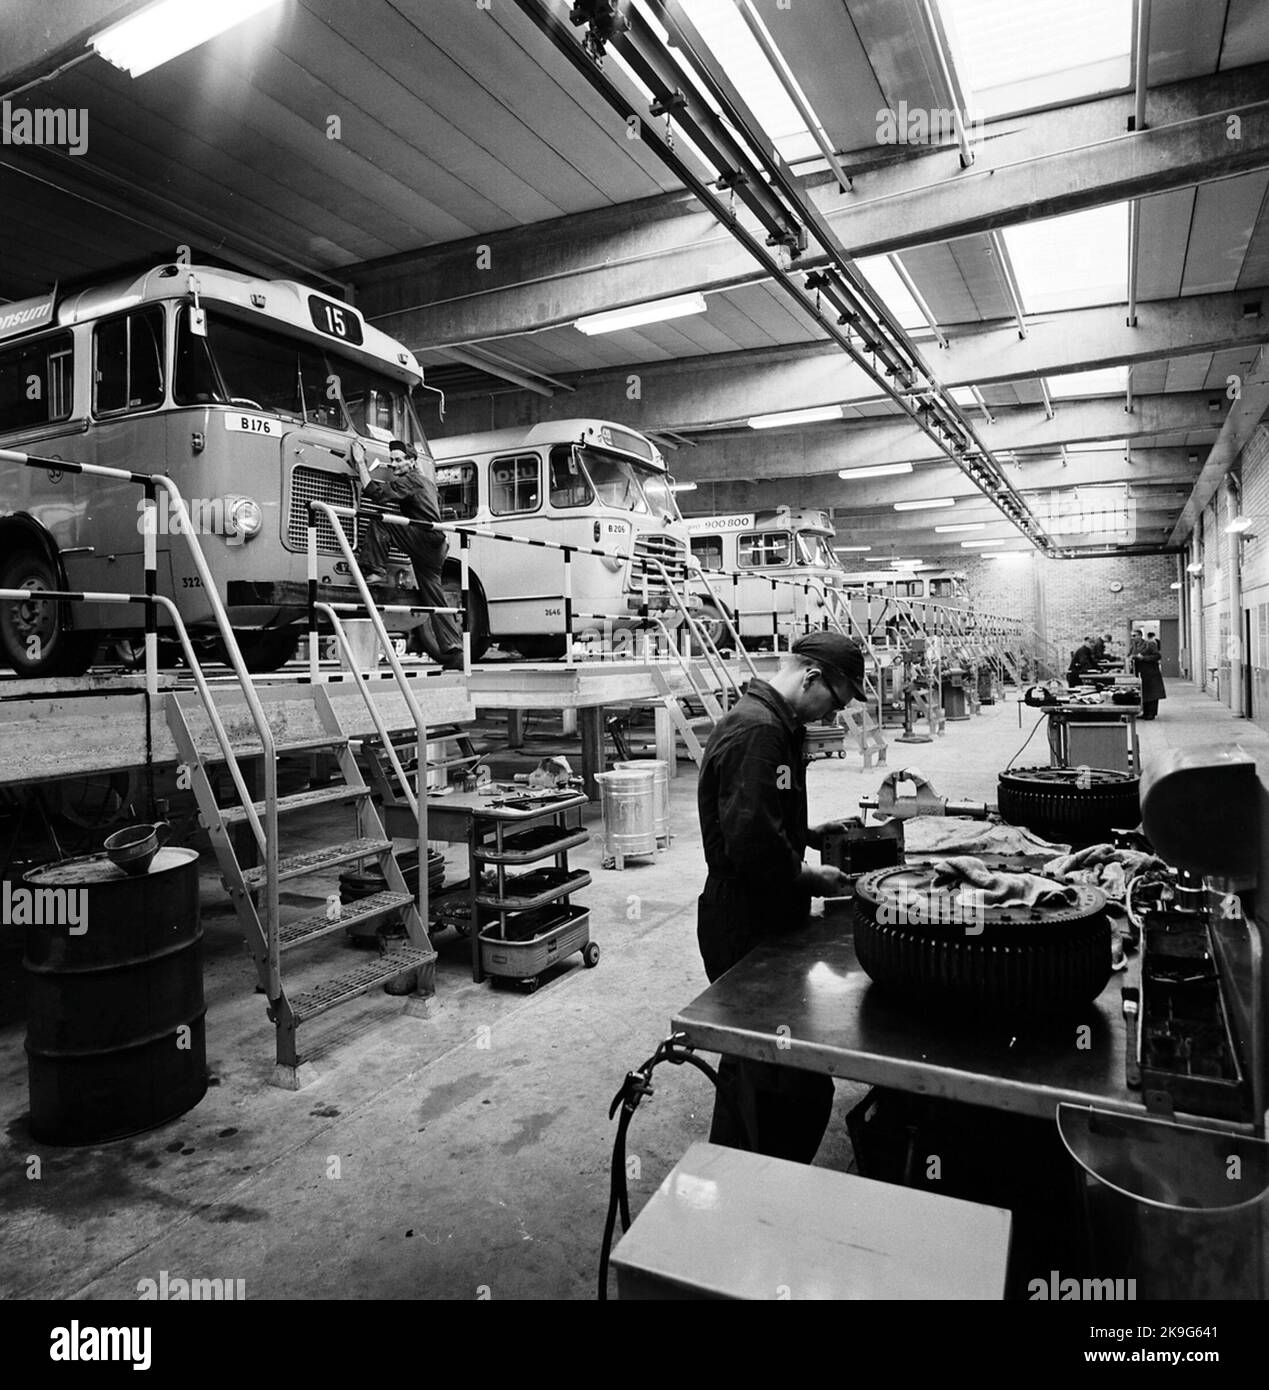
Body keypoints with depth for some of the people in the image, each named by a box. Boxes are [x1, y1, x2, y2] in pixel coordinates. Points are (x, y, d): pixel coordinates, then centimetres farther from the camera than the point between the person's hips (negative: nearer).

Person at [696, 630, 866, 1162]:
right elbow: (752, 844, -28)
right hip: (747, 932, -11)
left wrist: (808, 834, 11)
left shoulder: (771, 724, 13)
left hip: (753, 923, 11)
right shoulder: (758, 731, -21)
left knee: (748, 1066, 22)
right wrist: (811, 878, -14)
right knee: (801, 1086, -1)